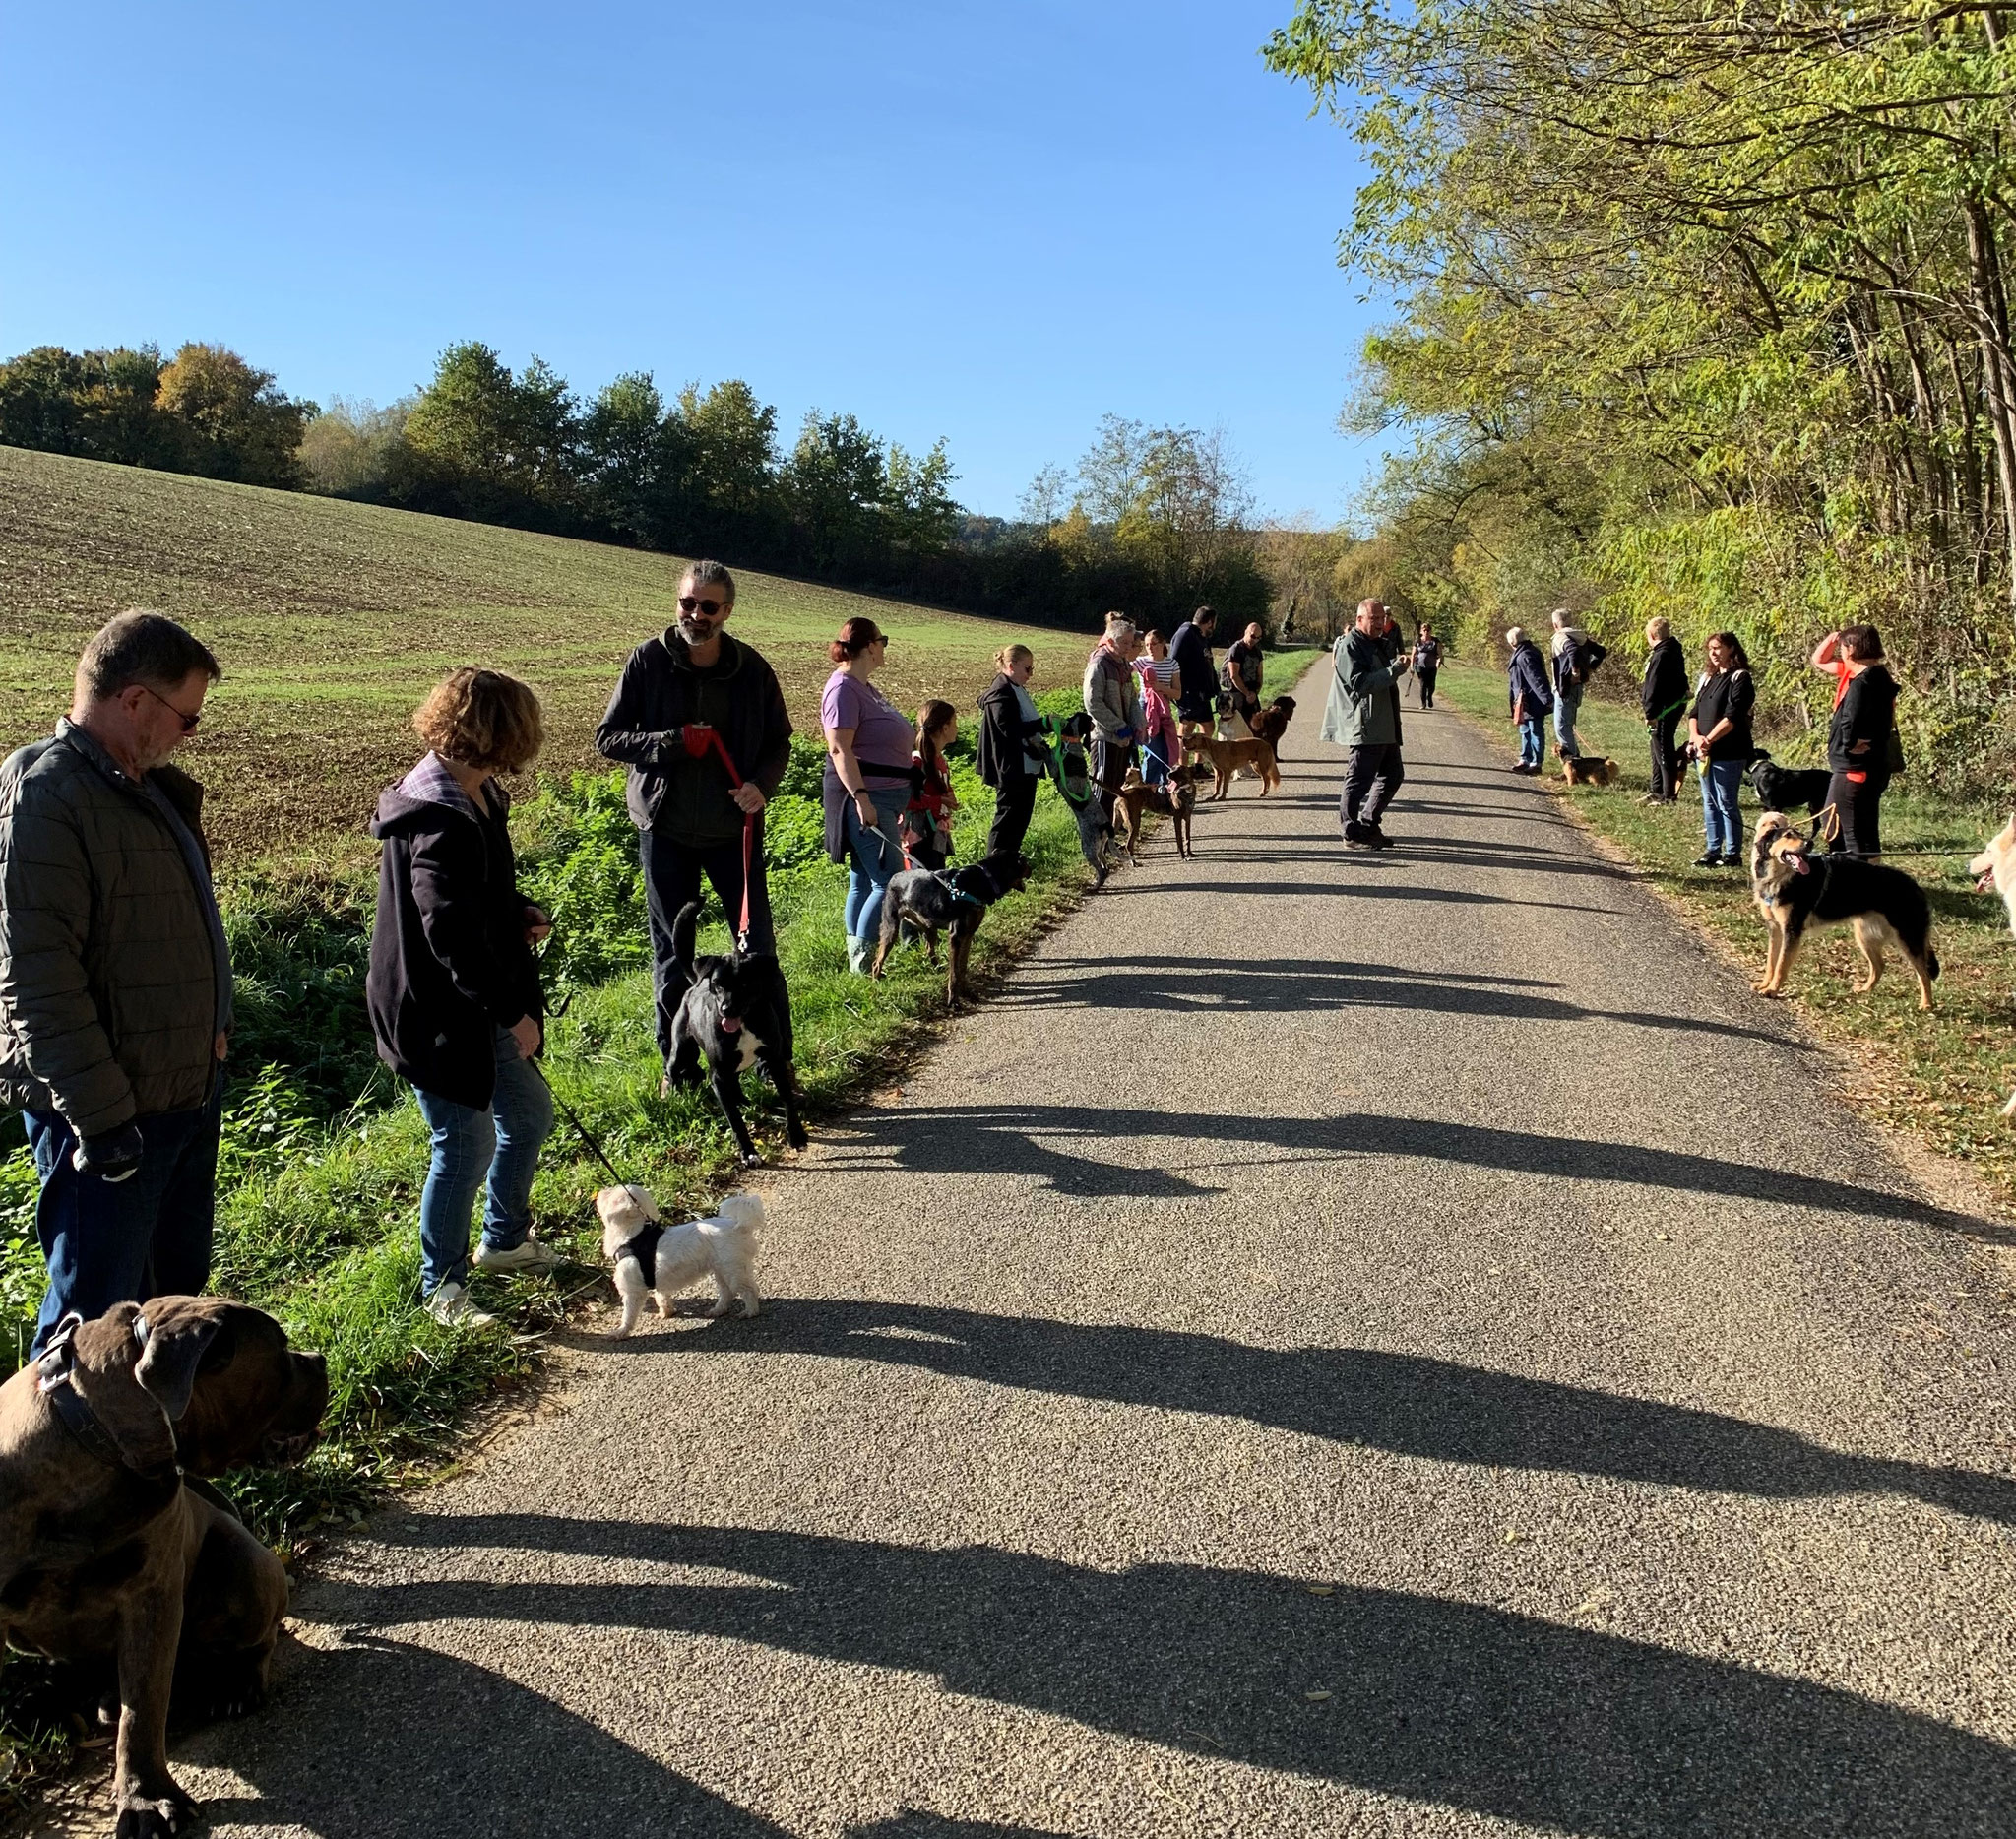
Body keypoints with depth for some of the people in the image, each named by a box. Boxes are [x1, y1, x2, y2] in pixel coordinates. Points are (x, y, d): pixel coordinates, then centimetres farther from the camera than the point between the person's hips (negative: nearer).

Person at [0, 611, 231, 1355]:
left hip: (184, 1091, 9)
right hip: (107, 1114, -9)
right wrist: (98, 1114, -24)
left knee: (176, 1290, 21)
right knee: (93, 1319, 1)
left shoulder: (146, 787, 10)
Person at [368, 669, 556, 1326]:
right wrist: (512, 1012, -23)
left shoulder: (476, 800, 6)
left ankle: (504, 1240, 40)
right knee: (466, 1148, 0)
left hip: (481, 1007, 10)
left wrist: (519, 913, 2)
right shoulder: (441, 823, -26)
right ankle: (441, 1286, 19)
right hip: (440, 1016, -10)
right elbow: (452, 935, -29)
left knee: (530, 1116, 20)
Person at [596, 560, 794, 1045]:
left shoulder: (752, 670, -2)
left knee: (758, 942, 7)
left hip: (734, 828, 1)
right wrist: (675, 742, -19)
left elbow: (778, 743, 8)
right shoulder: (648, 661, -6)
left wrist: (762, 785, -13)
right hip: (665, 829, -1)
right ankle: (677, 1064, 24)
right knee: (672, 950, 11)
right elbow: (607, 738, -4)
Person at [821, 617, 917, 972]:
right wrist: (861, 797, -29)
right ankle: (861, 961, -7)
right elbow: (840, 750, -21)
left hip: (883, 799, 10)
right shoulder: (843, 688, -13)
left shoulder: (864, 687, 18)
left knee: (864, 882, 12)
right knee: (889, 883, -12)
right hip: (865, 799, -10)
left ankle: (857, 959, 18)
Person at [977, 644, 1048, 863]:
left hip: (1026, 765, 10)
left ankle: (1011, 857, 24)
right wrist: (1044, 724, -25)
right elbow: (1010, 729, -27)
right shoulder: (1001, 693, -18)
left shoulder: (1018, 690, 15)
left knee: (1022, 813, 15)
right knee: (1008, 813, -5)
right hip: (1011, 769, -10)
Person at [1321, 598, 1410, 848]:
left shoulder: (1377, 644, 19)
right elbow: (1359, 682, -23)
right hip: (1365, 726, -10)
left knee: (1392, 775, 14)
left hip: (1385, 726, 10)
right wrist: (1395, 670, -25)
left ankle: (1368, 826, 24)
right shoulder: (1350, 646, -11)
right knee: (1359, 779, -5)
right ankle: (1352, 834, 3)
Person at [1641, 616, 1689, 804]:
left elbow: (1654, 688, -21)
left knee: (1663, 752, -5)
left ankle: (1669, 795, 0)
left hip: (1664, 711, -11)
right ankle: (1657, 791, 29)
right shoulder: (1673, 651, 11)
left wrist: (1650, 713, -19)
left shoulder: (1661, 655, -21)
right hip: (1673, 706, 11)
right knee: (1658, 751, 19)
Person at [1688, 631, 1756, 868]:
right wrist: (1695, 736, -5)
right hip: (1704, 752, 8)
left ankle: (1733, 854, 3)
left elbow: (1732, 717, -16)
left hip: (1728, 754, -8)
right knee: (1709, 803, 11)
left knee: (1726, 804, -4)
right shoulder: (1708, 678, 16)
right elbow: (1694, 711, 13)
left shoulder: (1740, 678, -7)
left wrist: (1709, 740, -18)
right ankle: (1713, 851, 18)